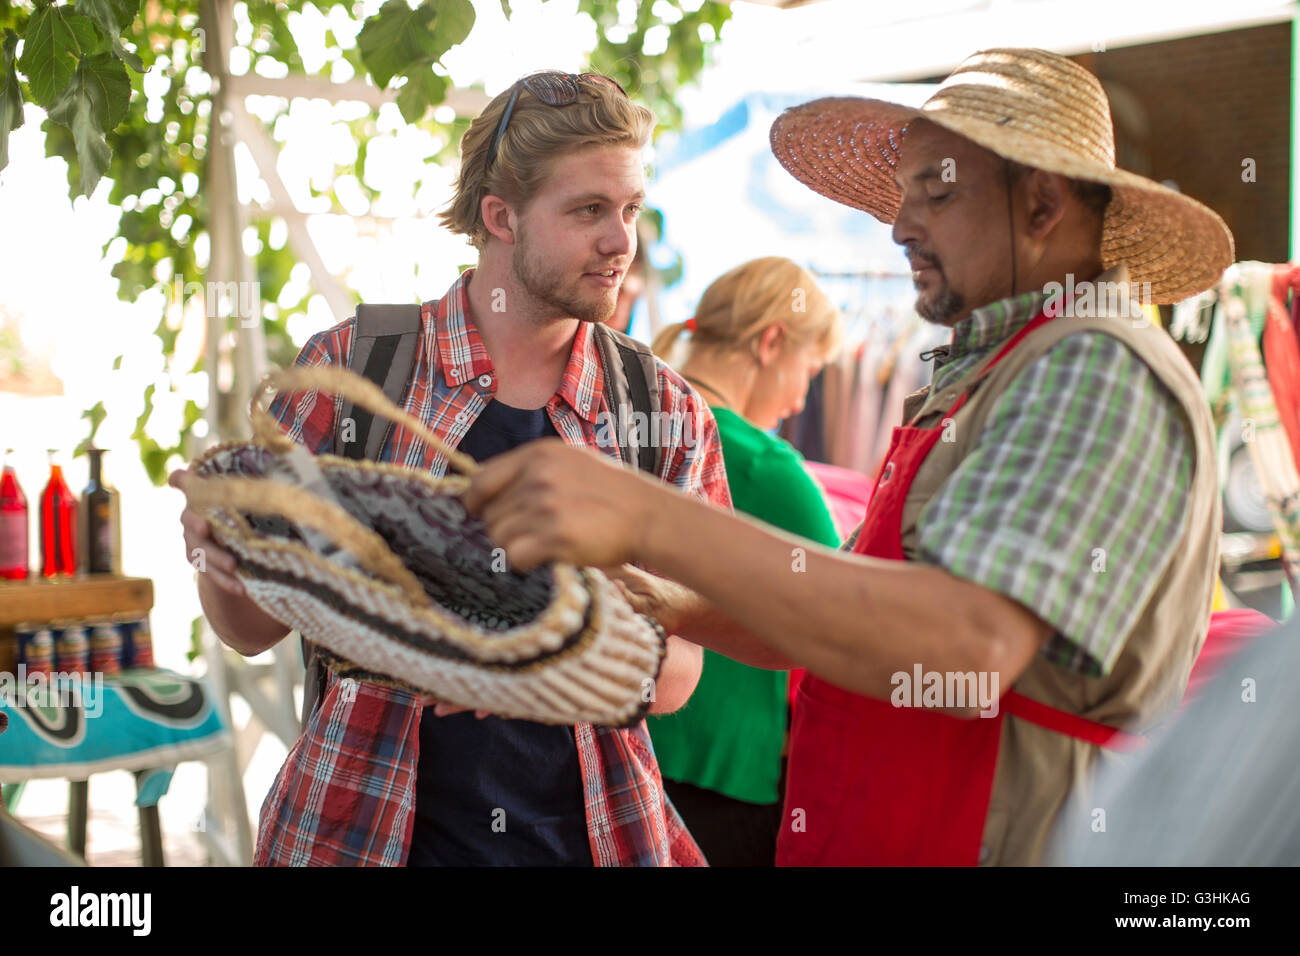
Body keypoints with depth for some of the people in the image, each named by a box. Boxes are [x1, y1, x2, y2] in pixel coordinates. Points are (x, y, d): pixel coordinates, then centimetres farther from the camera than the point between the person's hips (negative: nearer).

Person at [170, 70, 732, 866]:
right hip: (367, 832, -2)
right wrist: (223, 552, -23)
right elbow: (256, 627, 0)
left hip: (597, 832, 2)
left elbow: (675, 674, -1)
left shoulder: (670, 415, 0)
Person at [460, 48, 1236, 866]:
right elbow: (836, 623, 18)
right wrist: (670, 610, 1)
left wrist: (647, 523, -33)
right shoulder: (981, 379, 17)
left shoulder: (1100, 371, -15)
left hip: (1007, 842, -9)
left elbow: (970, 646, -30)